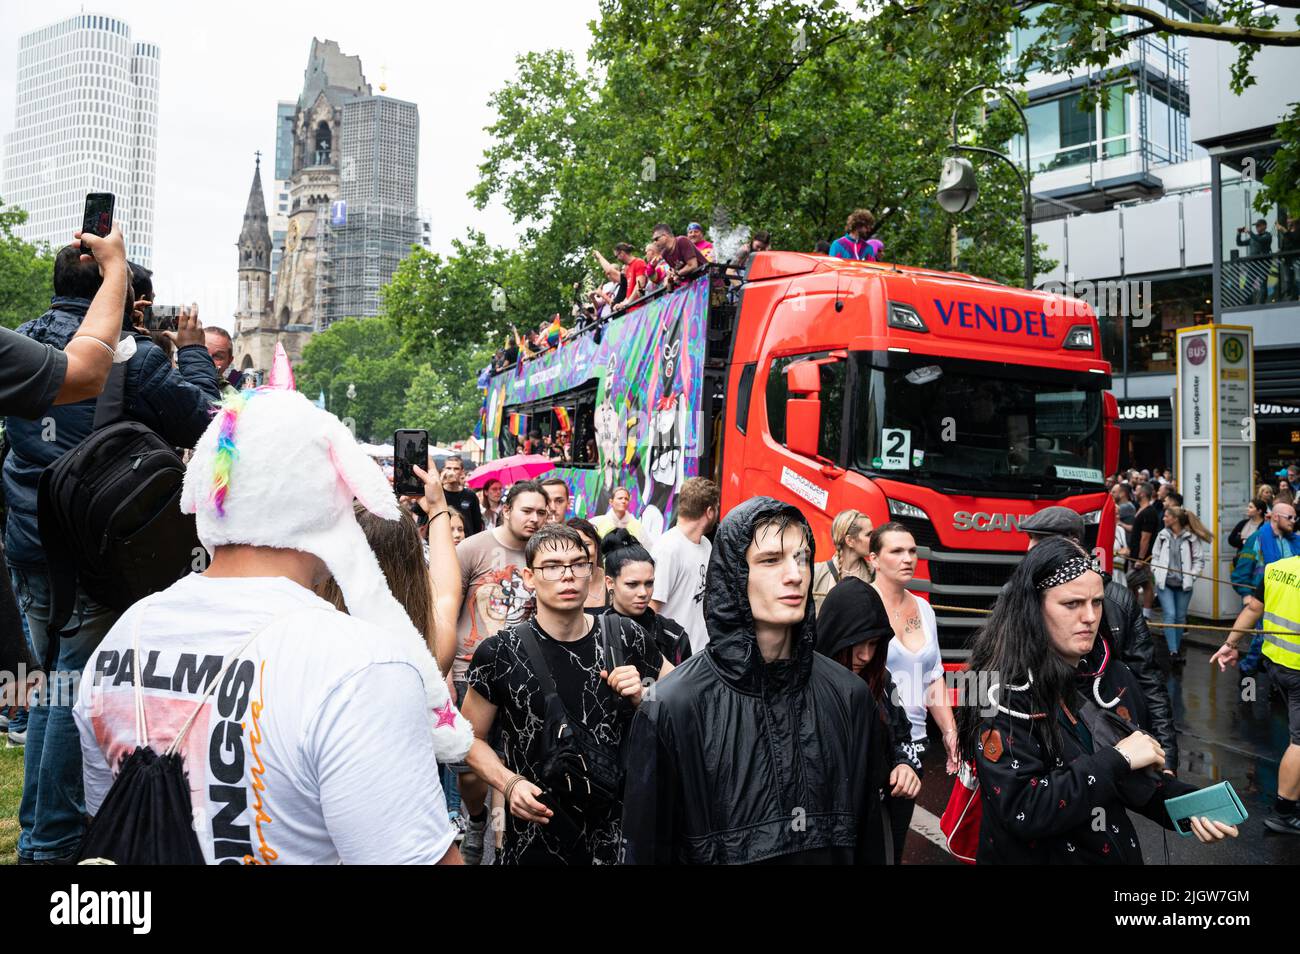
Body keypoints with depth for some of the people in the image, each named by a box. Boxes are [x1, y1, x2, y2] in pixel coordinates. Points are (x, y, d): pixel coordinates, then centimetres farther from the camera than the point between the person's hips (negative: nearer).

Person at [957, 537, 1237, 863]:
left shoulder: (1107, 674, -1)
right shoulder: (1006, 691, -22)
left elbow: (1133, 779, 7)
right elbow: (1022, 812, -28)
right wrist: (1116, 761, -25)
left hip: (1116, 851, 6)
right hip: (1035, 855, -6)